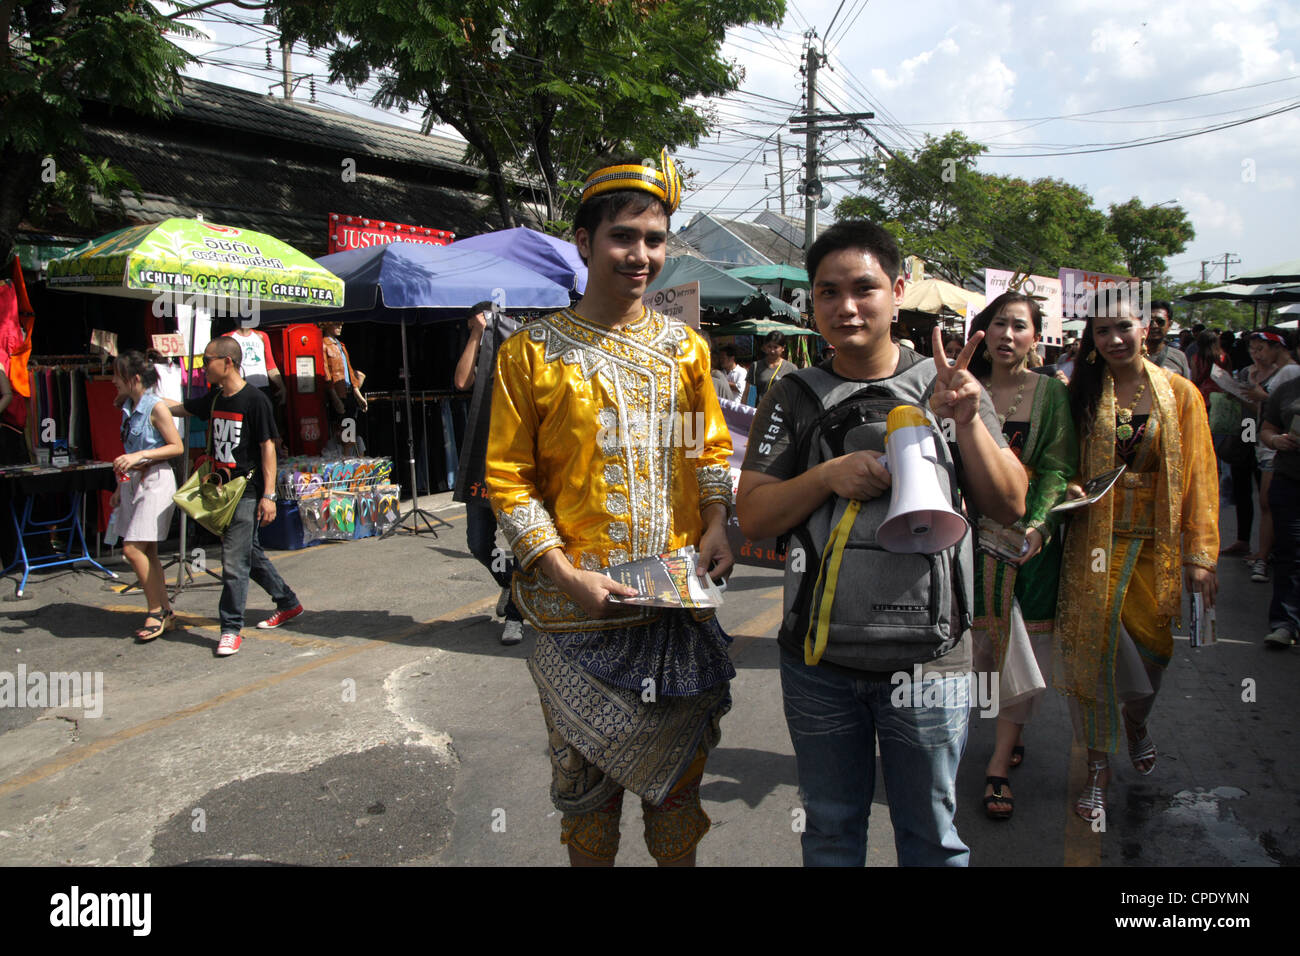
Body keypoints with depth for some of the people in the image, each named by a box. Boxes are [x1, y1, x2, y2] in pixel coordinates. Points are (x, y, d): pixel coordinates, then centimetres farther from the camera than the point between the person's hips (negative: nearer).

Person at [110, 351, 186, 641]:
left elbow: (177, 447, -12)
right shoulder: (127, 407, 12)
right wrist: (120, 487, 20)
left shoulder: (156, 407, -12)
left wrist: (140, 456, -20)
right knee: (146, 552, 10)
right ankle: (165, 612, 18)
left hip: (155, 481, -8)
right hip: (133, 481, 8)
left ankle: (157, 610, 3)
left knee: (133, 549, -11)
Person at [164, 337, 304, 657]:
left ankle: (231, 629, 4)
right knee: (250, 553, 17)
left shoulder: (254, 400, -13)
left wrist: (269, 495, -17)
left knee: (234, 561, -7)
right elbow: (178, 407, 26)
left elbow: (268, 447, -14)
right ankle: (288, 603, 32)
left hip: (248, 492, -8)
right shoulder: (214, 399, 9)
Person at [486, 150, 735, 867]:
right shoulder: (532, 352, -5)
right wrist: (565, 573, -15)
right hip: (577, 604, -3)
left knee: (679, 762, 16)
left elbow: (711, 448, 14)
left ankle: (679, 859, 38)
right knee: (585, 775, 11)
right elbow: (507, 479, -6)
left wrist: (715, 528, -4)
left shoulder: (685, 347, 7)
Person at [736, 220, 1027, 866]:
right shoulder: (796, 397, 1)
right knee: (830, 831, 19)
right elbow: (752, 518, -4)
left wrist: (966, 423, -20)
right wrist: (828, 476, -20)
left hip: (929, 658, -1)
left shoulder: (947, 387, 0)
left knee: (931, 836, 15)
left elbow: (1009, 508, -4)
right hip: (819, 659, 1)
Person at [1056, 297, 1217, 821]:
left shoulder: (1180, 394, 1)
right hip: (1095, 542, -1)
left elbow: (1199, 477, 1)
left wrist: (1200, 555, -2)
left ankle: (1136, 722, 44)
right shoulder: (1081, 393, 1)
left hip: (1157, 542, 1)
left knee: (1152, 646, 10)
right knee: (1092, 645, -5)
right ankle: (1098, 768, 9)